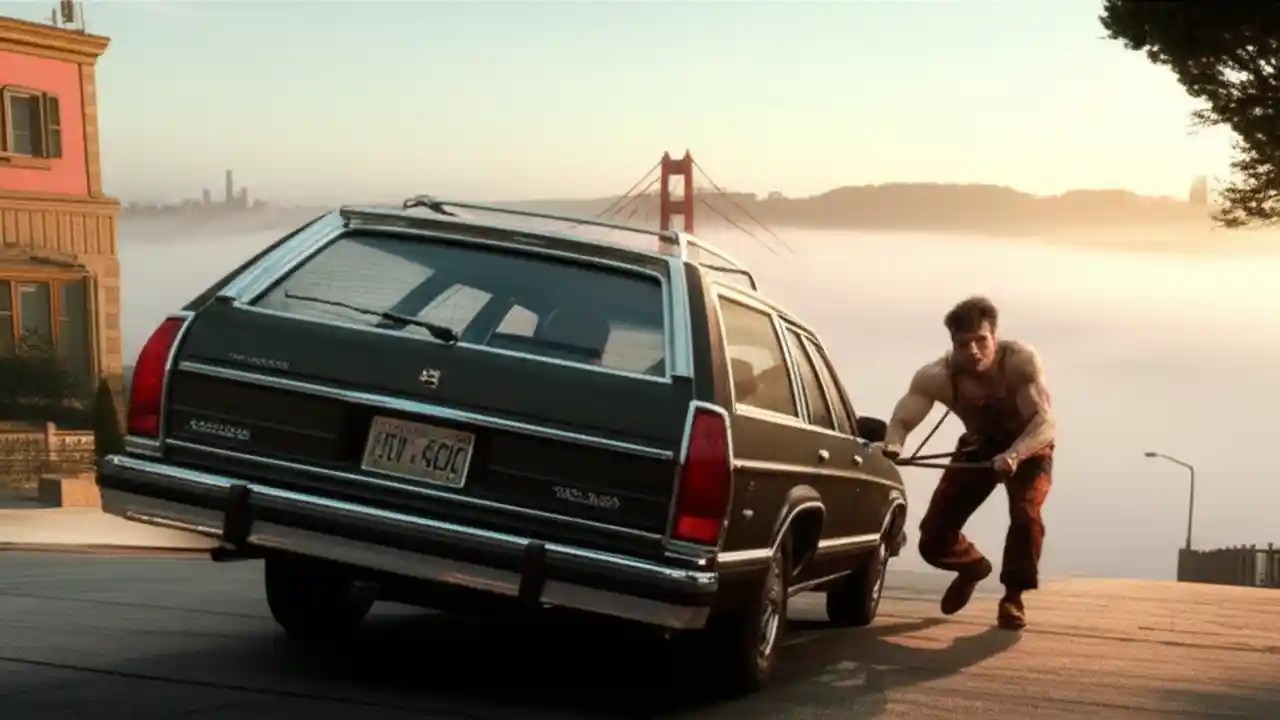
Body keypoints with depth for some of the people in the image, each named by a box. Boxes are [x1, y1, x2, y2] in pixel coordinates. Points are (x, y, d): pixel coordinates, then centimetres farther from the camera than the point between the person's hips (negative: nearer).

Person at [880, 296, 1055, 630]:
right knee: (934, 538, -4)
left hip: (1029, 445, -2)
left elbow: (1045, 421, -40)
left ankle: (1012, 597, -7)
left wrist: (1014, 454, -58)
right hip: (979, 445, 2)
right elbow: (902, 419, -31)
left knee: (1026, 514, -30)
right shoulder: (936, 376, -29)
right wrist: (892, 446, -55)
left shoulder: (1022, 360, -35)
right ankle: (972, 566, 32)